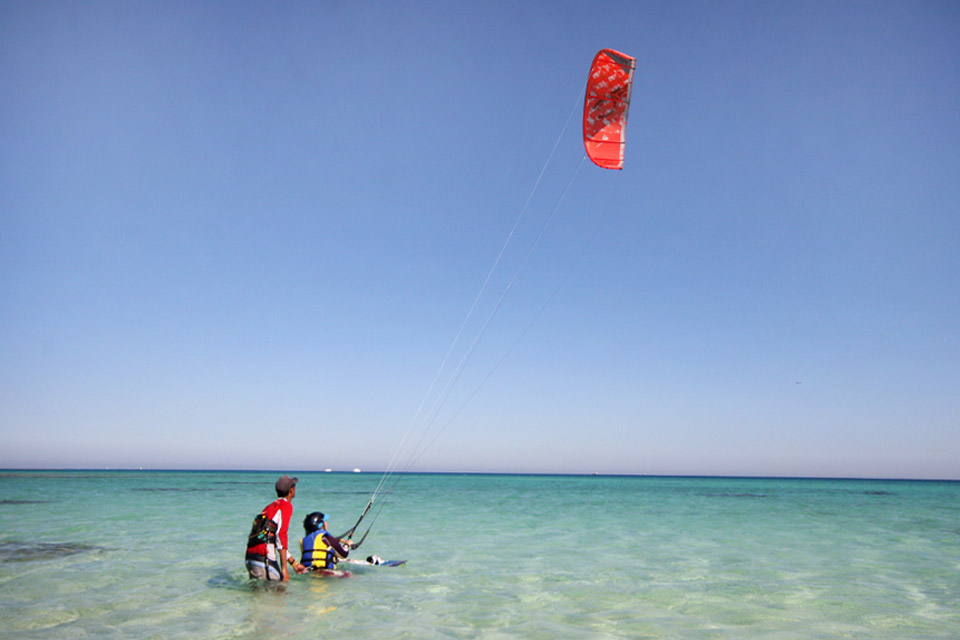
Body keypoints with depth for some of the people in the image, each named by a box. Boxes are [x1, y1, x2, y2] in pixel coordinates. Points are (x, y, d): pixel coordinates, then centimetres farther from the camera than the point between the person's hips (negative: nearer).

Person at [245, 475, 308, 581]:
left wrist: (294, 563, 34)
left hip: (249, 556, 8)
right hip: (264, 559, -8)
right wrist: (284, 568, -12)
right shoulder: (286, 506, -2)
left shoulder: (270, 506, 25)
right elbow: (281, 535, -13)